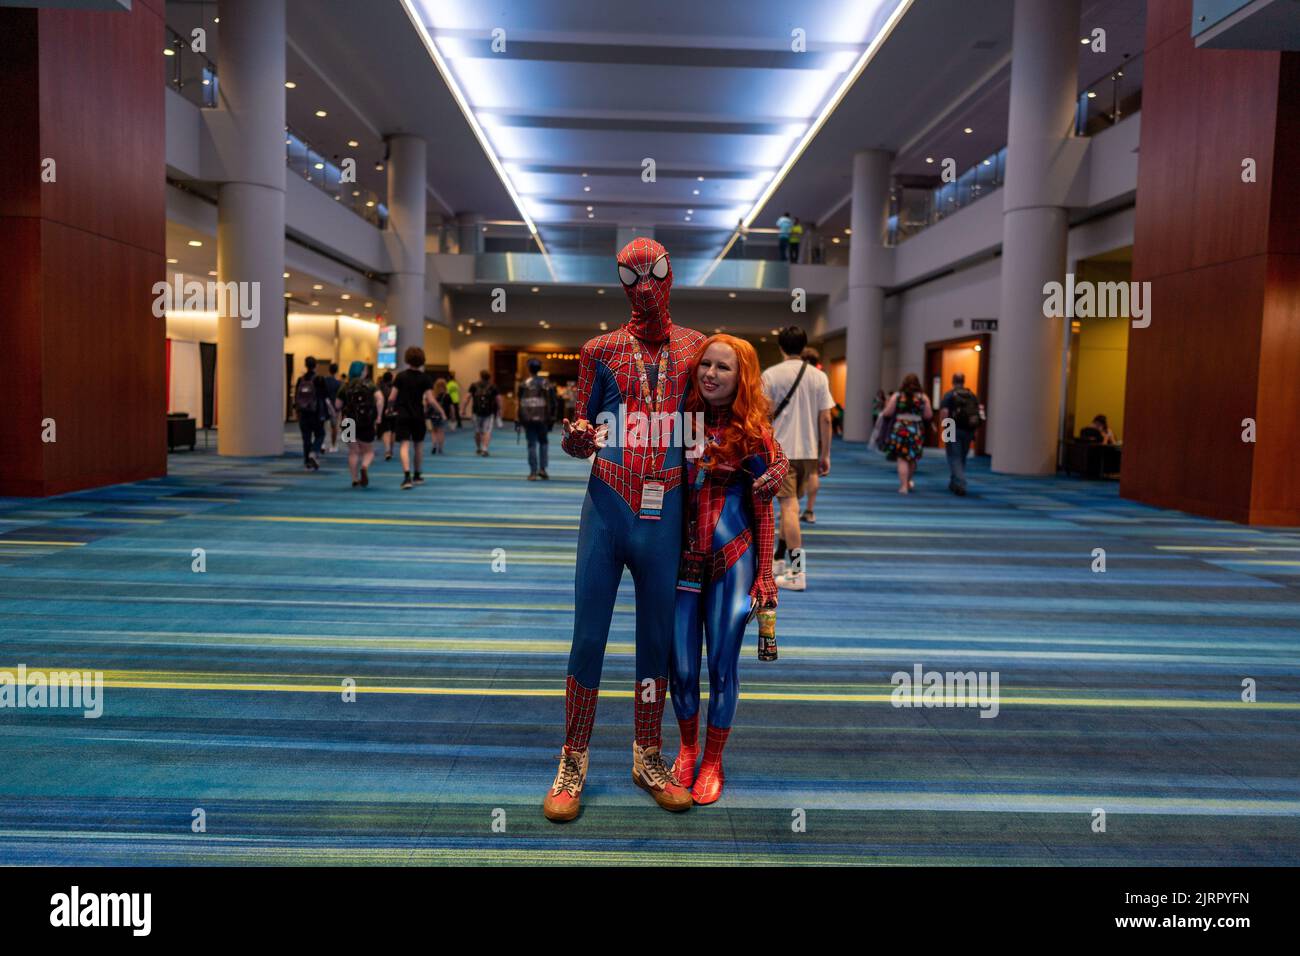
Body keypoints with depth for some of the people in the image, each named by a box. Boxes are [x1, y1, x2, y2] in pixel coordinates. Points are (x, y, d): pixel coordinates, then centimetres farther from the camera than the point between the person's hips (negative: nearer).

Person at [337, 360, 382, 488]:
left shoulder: (345, 387, 7)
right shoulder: (369, 385, 2)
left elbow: (338, 405, 2)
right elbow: (380, 397, -15)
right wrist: (379, 416, -11)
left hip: (349, 422, 2)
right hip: (367, 423, -1)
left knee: (353, 452, 9)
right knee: (369, 451, 9)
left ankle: (355, 480, 7)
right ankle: (364, 468, -22)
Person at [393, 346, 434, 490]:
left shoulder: (400, 376, -2)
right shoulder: (425, 378, -4)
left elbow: (392, 398, -4)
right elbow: (430, 400, -10)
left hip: (402, 415, -1)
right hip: (418, 416, 1)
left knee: (404, 445, -6)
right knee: (418, 445, 18)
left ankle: (407, 476, -24)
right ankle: (416, 476, 31)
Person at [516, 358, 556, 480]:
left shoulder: (523, 384, -2)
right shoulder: (546, 383, 1)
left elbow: (520, 403, 0)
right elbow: (552, 401, 1)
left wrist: (520, 419, 8)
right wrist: (551, 417, 10)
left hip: (528, 418, -1)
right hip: (542, 418, 1)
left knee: (532, 445, 3)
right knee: (543, 442, 17)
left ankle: (533, 472, 1)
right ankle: (542, 468, 6)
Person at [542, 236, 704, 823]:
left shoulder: (697, 349, 8)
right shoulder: (601, 351, 6)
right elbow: (581, 440, 9)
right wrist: (575, 438, -16)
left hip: (665, 516, 1)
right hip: (606, 511, -1)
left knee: (656, 637, 11)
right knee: (588, 636, 3)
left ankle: (648, 758, 28)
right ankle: (573, 764, 19)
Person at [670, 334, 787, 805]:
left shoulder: (753, 434, -4)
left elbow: (762, 511, 0)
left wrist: (764, 576, -1)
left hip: (732, 560, -2)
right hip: (682, 558, 2)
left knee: (723, 666, 5)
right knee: (682, 666, 6)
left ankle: (713, 761, 28)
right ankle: (687, 748, 34)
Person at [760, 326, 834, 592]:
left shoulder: (770, 375, -4)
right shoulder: (819, 376, 4)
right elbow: (825, 419, 2)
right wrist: (825, 455, 8)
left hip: (780, 450, -4)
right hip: (809, 451, 4)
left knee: (789, 505, -4)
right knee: (790, 503, 17)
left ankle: (798, 572, -7)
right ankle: (780, 560, 28)